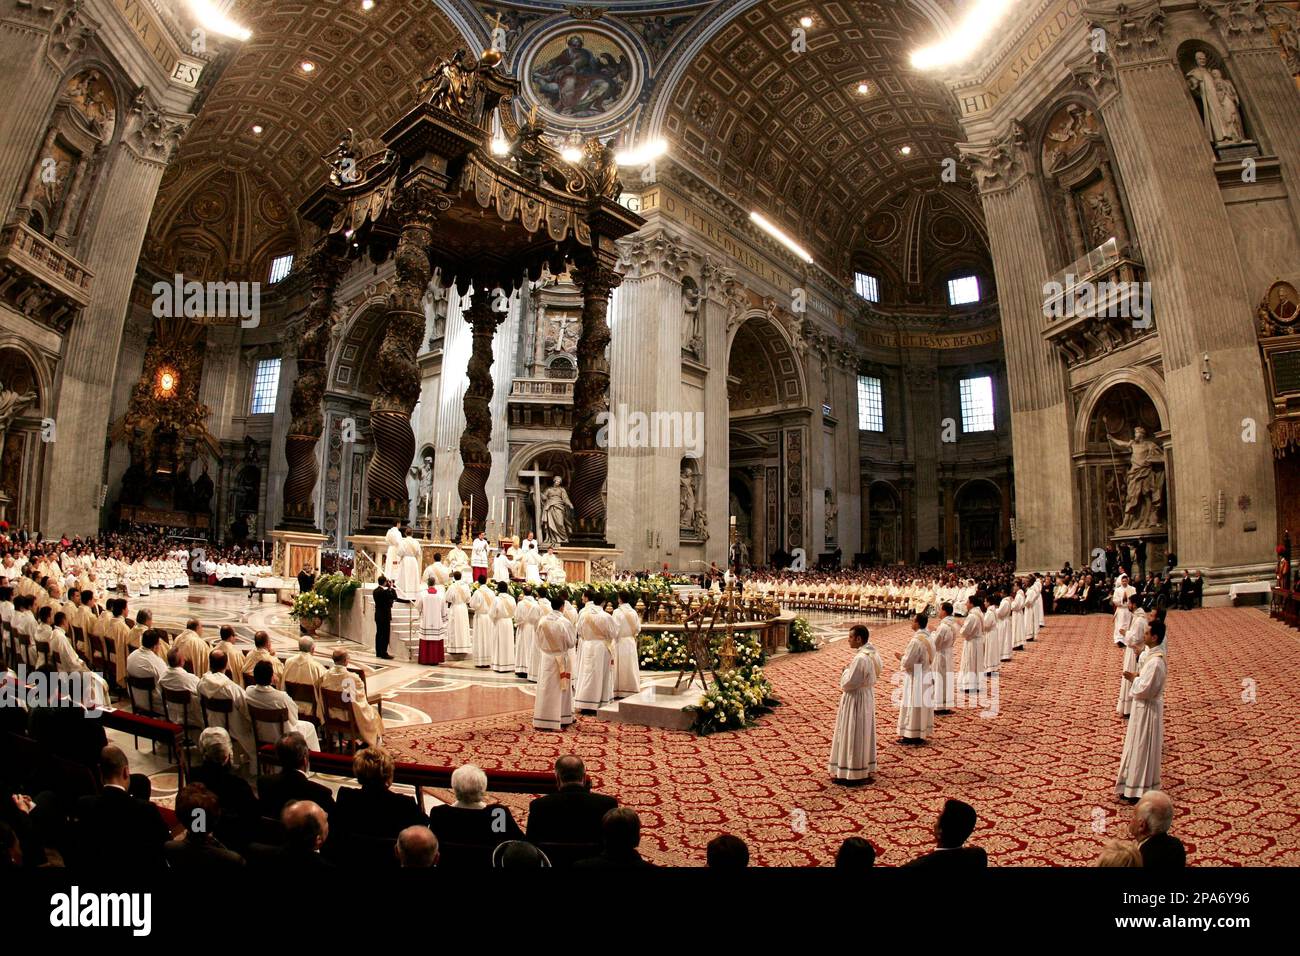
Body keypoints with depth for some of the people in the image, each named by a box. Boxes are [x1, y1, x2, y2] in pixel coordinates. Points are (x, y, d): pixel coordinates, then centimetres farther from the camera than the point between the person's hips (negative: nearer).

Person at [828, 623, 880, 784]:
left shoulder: (860, 658, -27)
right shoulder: (871, 654, 3)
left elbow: (848, 683, -24)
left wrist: (846, 671, -5)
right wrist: (847, 687, 6)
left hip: (856, 700, -10)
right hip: (866, 697, 10)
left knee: (853, 735, 2)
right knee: (864, 734, 18)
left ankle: (850, 773, 12)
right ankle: (865, 769, 29)